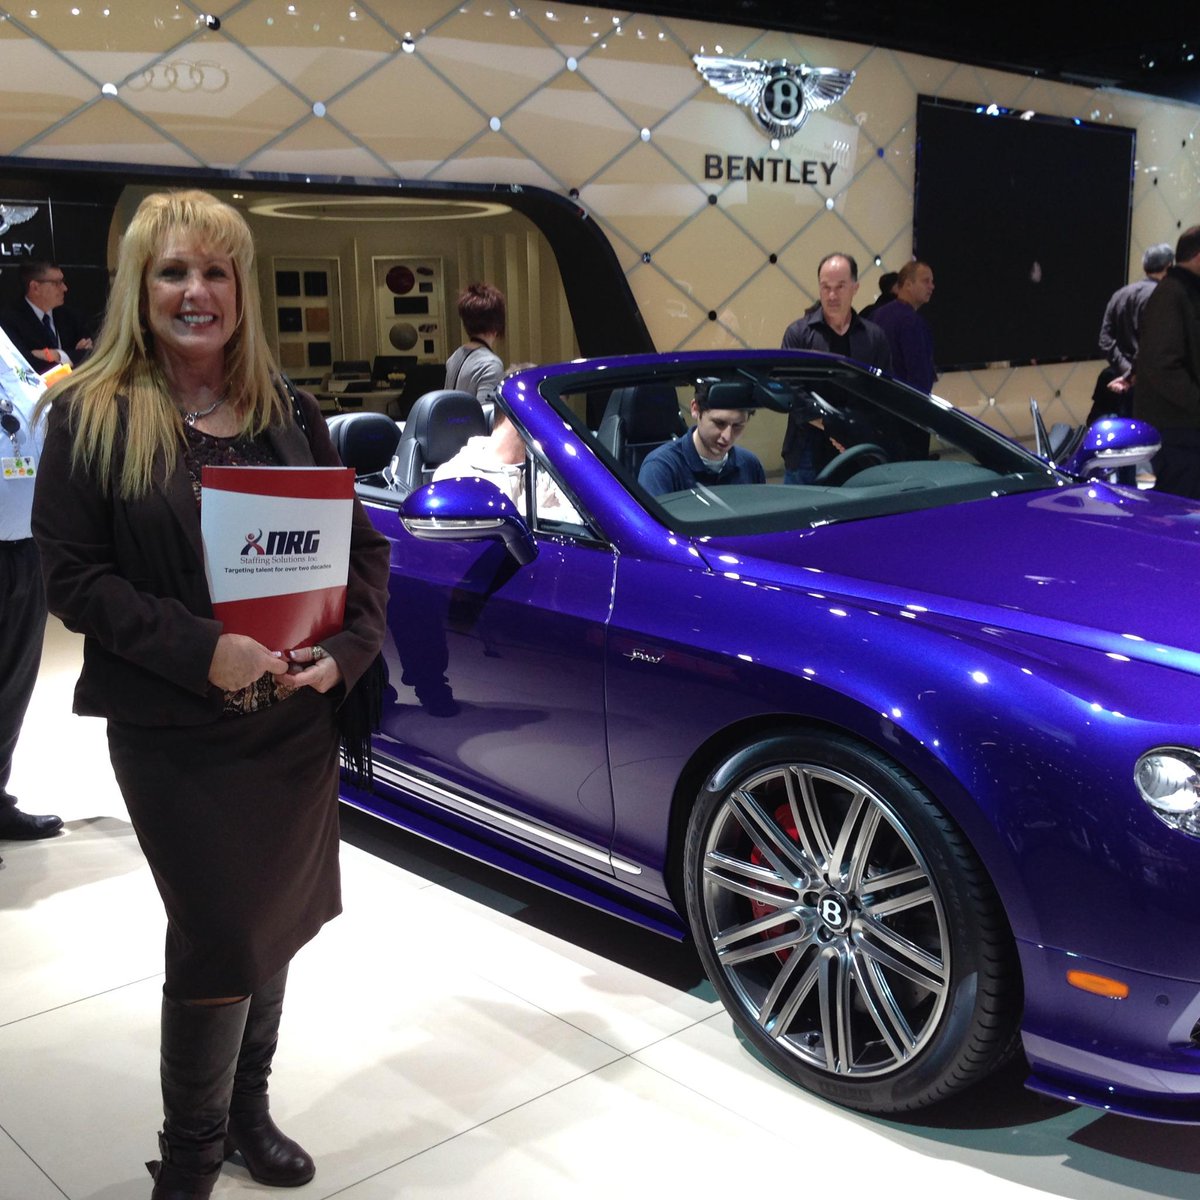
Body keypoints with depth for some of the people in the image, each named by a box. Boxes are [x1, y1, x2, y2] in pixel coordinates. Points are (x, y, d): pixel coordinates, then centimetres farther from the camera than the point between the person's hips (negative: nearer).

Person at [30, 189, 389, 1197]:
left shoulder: (289, 415, 7)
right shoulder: (93, 416, -5)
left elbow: (364, 548, 8)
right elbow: (72, 577, -10)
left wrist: (345, 651, -10)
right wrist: (203, 651, -22)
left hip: (298, 721, 4)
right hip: (173, 730, -4)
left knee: (273, 924, 15)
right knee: (218, 937, 1)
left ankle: (248, 1112, 37)